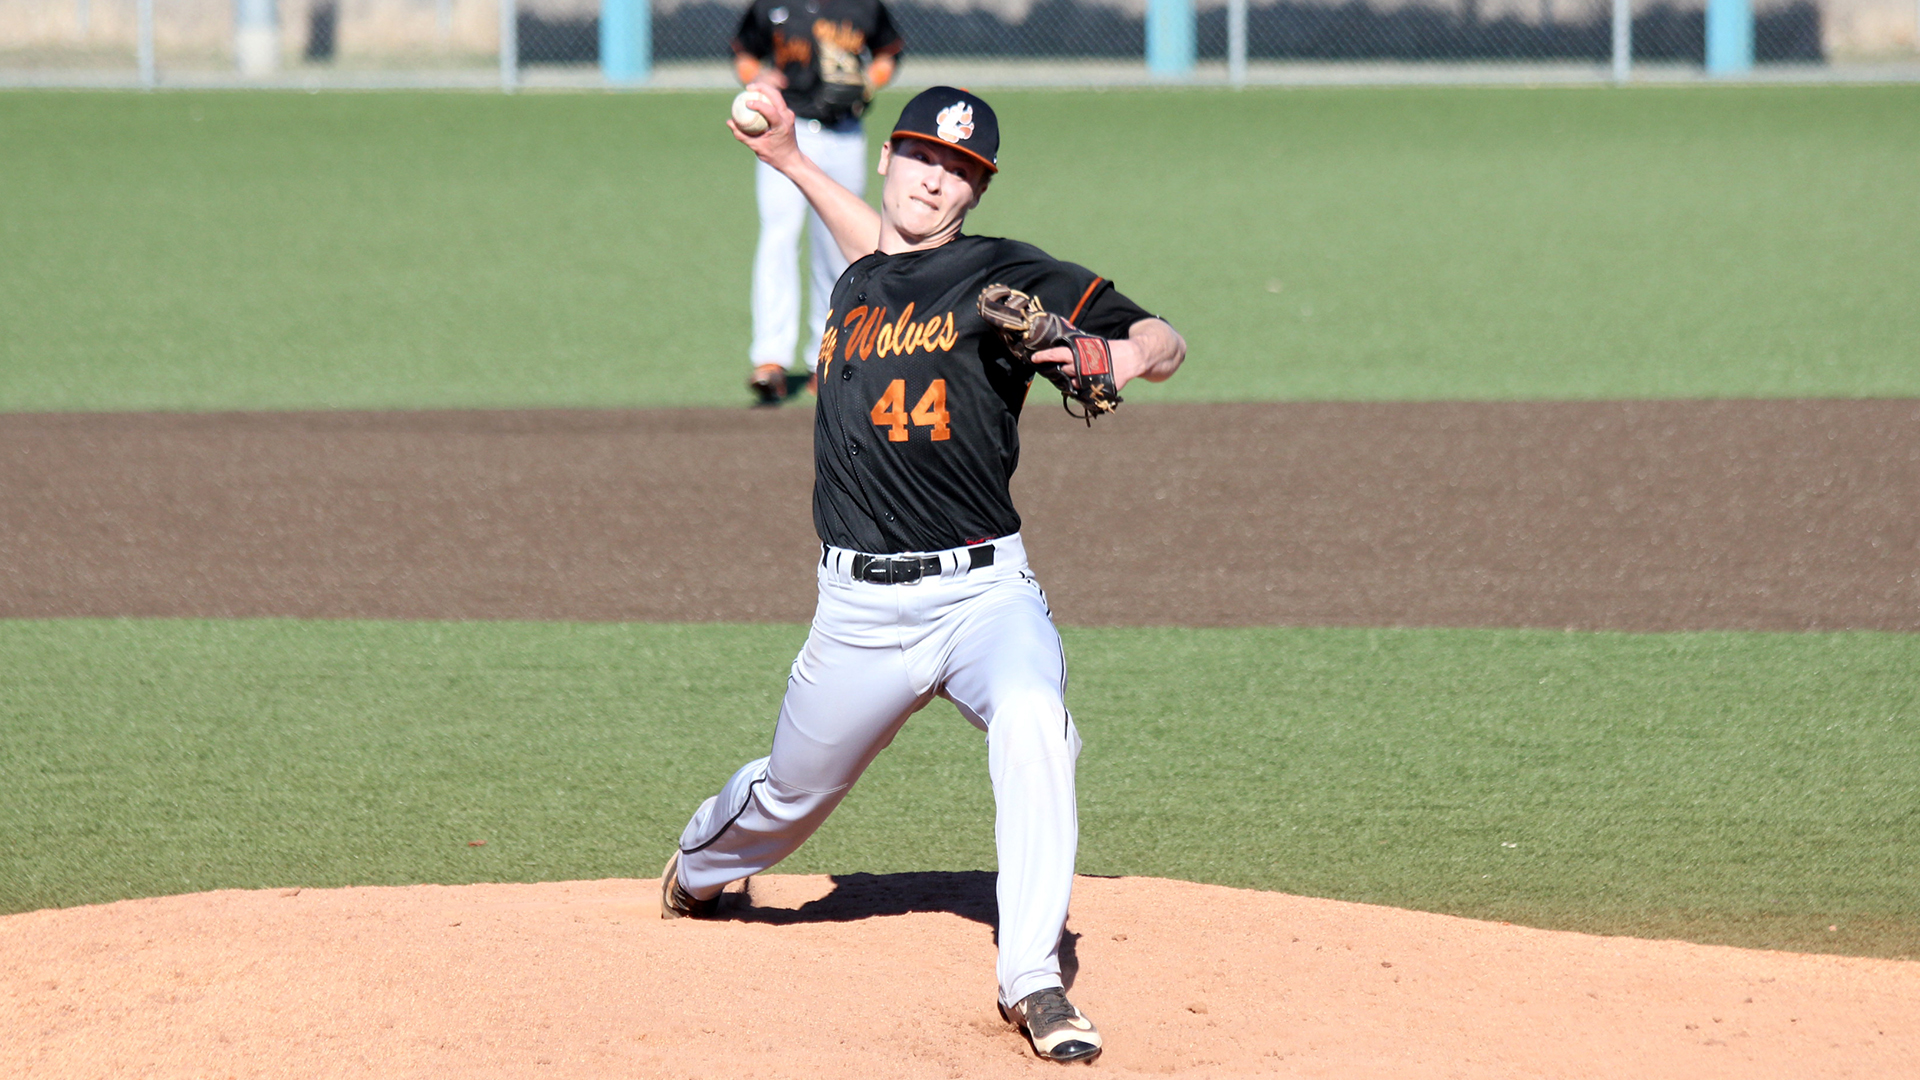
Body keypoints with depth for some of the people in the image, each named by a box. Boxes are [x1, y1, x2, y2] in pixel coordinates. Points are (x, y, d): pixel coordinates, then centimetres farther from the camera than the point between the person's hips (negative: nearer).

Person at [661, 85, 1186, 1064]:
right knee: (792, 791, 17)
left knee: (1031, 718, -34)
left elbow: (1167, 341, -6)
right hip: (858, 609, 4)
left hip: (982, 592, -4)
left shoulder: (1003, 277, -2)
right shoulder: (855, 285, 13)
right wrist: (789, 161, 37)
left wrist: (1124, 357, -29)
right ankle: (697, 869, 54)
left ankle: (1032, 980, -30)